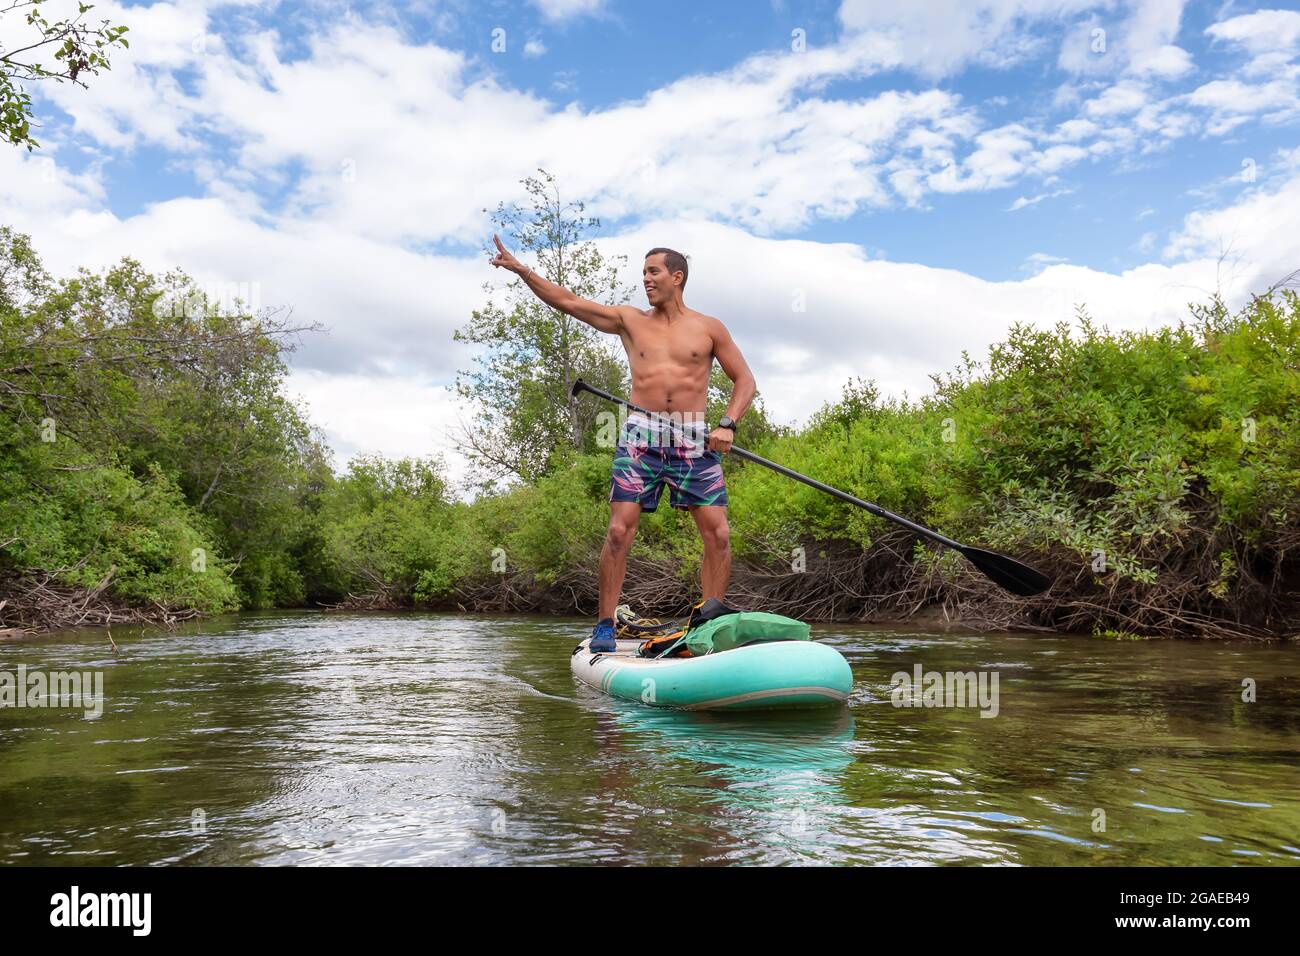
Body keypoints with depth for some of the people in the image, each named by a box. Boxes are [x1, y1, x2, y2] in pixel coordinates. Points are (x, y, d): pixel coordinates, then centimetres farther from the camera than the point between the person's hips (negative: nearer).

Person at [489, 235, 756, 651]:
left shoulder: (709, 329, 10)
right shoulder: (629, 320, 12)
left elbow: (744, 379, 11)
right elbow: (566, 301, 9)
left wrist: (728, 424, -4)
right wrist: (521, 269, 1)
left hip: (694, 441, 0)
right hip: (641, 436, 0)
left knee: (718, 534, -5)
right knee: (619, 530, -8)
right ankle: (605, 626, 1)